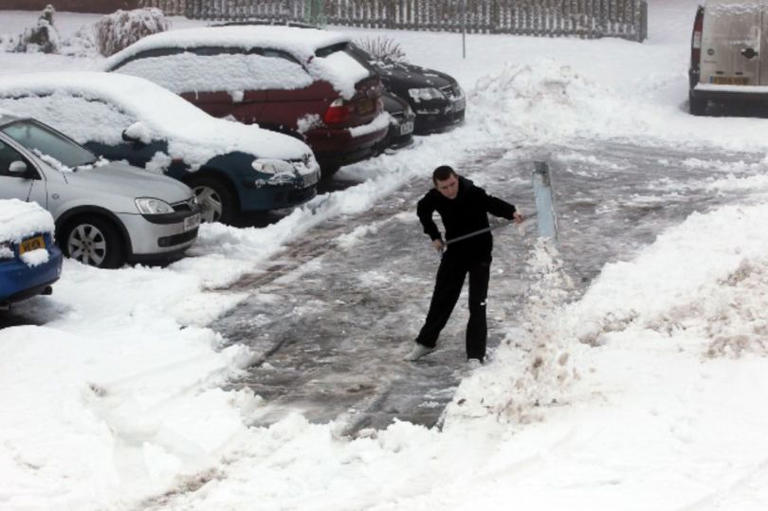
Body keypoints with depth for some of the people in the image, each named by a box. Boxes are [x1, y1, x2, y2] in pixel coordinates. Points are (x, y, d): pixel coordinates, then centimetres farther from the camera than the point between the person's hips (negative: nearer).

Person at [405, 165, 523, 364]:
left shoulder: (473, 193, -26)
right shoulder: (433, 198, -13)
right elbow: (422, 210, 8)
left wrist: (512, 213, -51)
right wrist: (434, 236, 2)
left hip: (479, 252, -4)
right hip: (454, 250, 4)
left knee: (477, 304, -7)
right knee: (442, 298, 14)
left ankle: (475, 355, -2)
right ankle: (426, 342, 32)